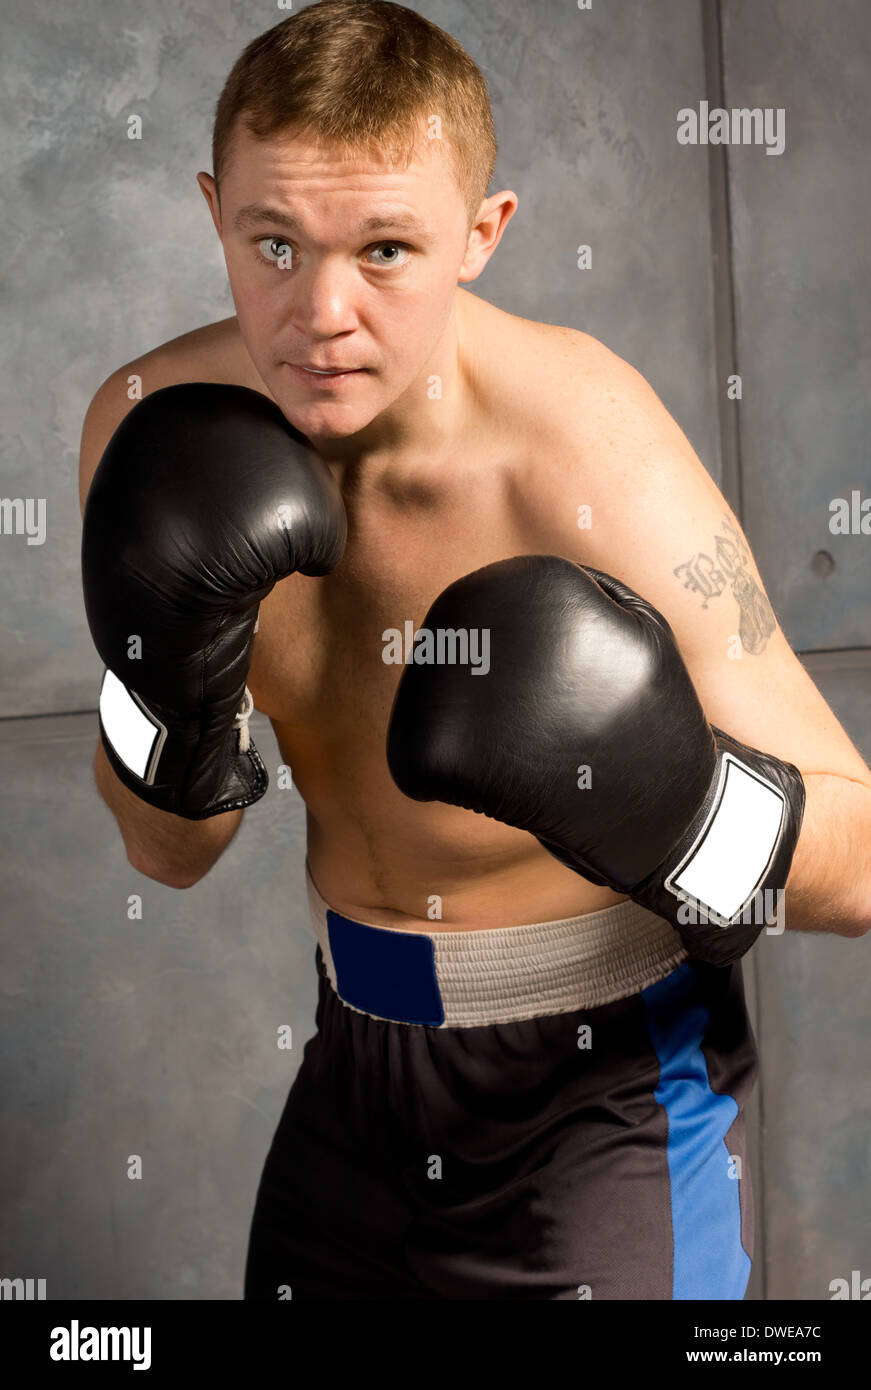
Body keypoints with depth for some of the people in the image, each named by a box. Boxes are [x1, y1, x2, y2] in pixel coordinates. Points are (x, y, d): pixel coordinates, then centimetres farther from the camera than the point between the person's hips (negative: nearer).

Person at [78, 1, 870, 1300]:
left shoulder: (592, 458, -26)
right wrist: (165, 683, -24)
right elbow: (171, 855, -4)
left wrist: (678, 810, -41)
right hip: (361, 1052, 5)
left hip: (603, 1066, -5)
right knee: (299, 1273, 22)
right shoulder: (151, 426, -12)